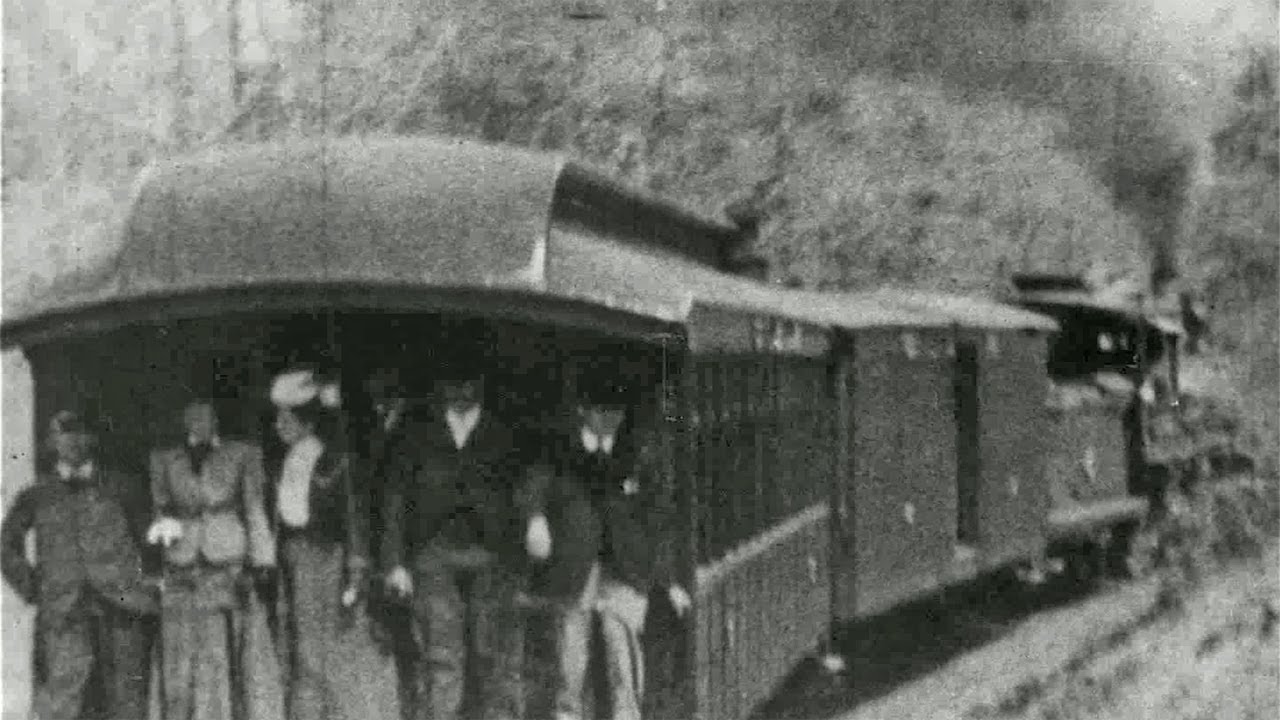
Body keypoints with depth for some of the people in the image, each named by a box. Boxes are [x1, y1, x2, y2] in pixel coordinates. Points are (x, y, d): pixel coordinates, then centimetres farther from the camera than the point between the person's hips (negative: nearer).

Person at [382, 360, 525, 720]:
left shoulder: (503, 436, 11)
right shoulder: (421, 437, 13)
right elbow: (398, 499, 10)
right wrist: (396, 561, 2)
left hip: (493, 556, 0)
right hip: (435, 555, 0)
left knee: (497, 656, -4)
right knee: (442, 655, -6)